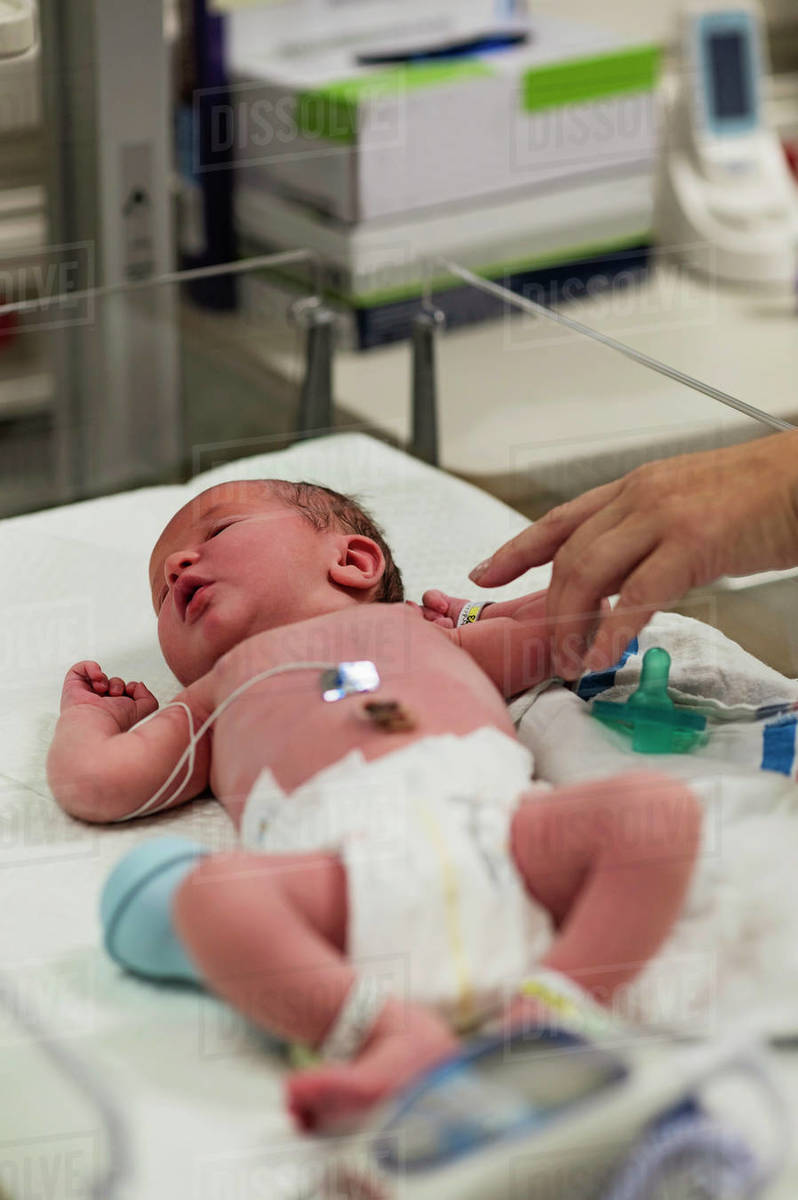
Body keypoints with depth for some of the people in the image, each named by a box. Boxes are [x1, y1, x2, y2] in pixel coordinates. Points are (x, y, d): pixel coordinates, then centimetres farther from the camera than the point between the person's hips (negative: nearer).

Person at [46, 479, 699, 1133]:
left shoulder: (426, 632, 45)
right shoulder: (216, 698, 43)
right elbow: (93, 783, 35)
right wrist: (89, 713, 53)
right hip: (347, 854, -2)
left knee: (664, 809, -26)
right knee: (210, 893, -35)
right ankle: (392, 1030, -47)